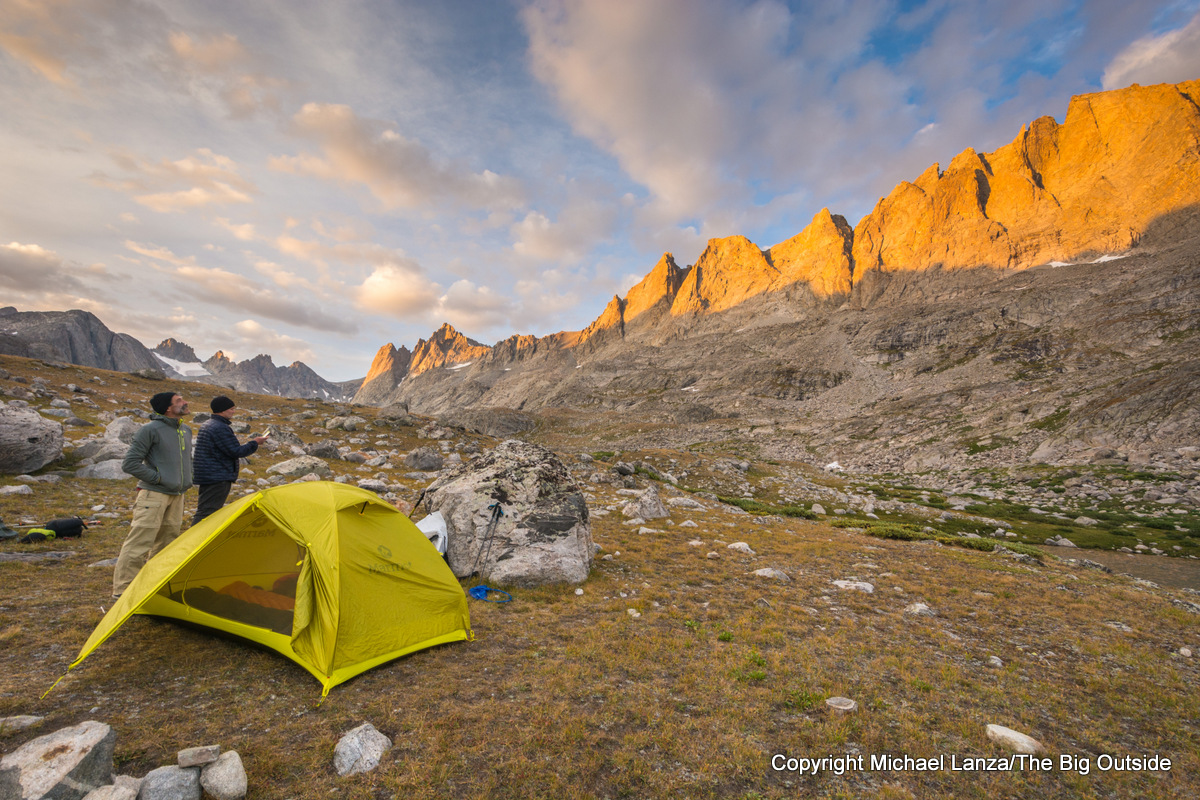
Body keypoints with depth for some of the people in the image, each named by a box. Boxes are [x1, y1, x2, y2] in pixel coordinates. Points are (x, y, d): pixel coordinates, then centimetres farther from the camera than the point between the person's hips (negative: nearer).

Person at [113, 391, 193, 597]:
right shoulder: (150, 430, -12)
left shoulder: (186, 431, 11)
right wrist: (157, 478, -13)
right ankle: (122, 589, 8)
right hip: (154, 494, -7)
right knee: (140, 542, -4)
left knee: (166, 543, 14)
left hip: (177, 495, 7)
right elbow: (129, 463, -12)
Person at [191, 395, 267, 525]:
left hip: (206, 476, 11)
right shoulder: (221, 428, -18)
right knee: (206, 512, -10)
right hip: (218, 479, -11)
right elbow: (236, 452, -18)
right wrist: (254, 443, -5)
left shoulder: (207, 425, 17)